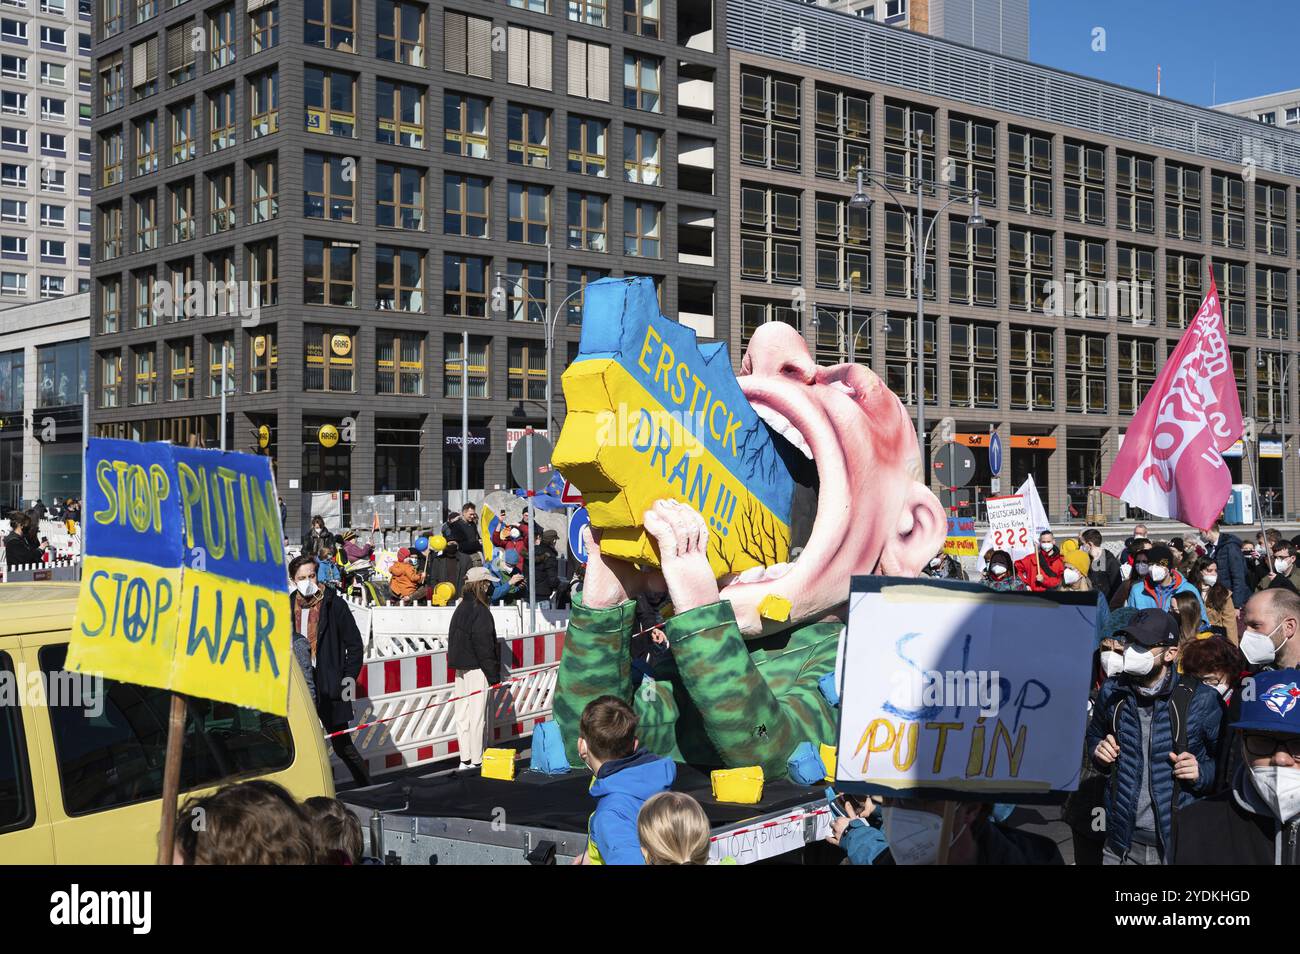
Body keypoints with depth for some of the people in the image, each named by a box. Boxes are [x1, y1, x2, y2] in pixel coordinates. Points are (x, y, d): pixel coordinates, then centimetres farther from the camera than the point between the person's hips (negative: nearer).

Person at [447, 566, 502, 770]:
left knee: (463, 713, 10)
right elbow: (483, 643, -17)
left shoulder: (461, 607, 13)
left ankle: (465, 759, 15)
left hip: (461, 667, 9)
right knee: (477, 714, -3)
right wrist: (494, 673, -13)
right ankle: (476, 760, 0)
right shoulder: (479, 610, -14)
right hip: (476, 668, -9)